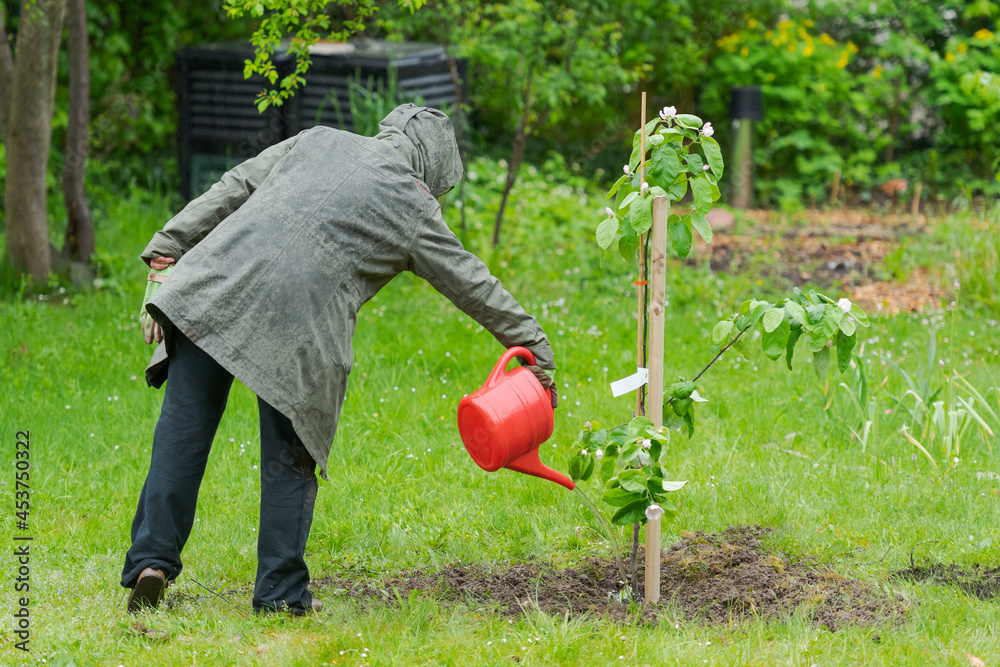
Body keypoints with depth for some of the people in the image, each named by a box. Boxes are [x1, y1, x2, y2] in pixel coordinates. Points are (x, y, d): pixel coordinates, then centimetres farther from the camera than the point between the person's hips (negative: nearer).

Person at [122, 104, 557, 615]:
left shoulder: (319, 141, 23)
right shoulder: (412, 206, 13)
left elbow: (231, 190, 18)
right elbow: (472, 285, 19)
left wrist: (167, 252, 19)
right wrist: (535, 350, 29)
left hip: (217, 281, 3)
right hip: (295, 323, -3)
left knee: (184, 429, 7)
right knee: (289, 458, 9)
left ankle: (151, 562, 1)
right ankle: (281, 596, 9)